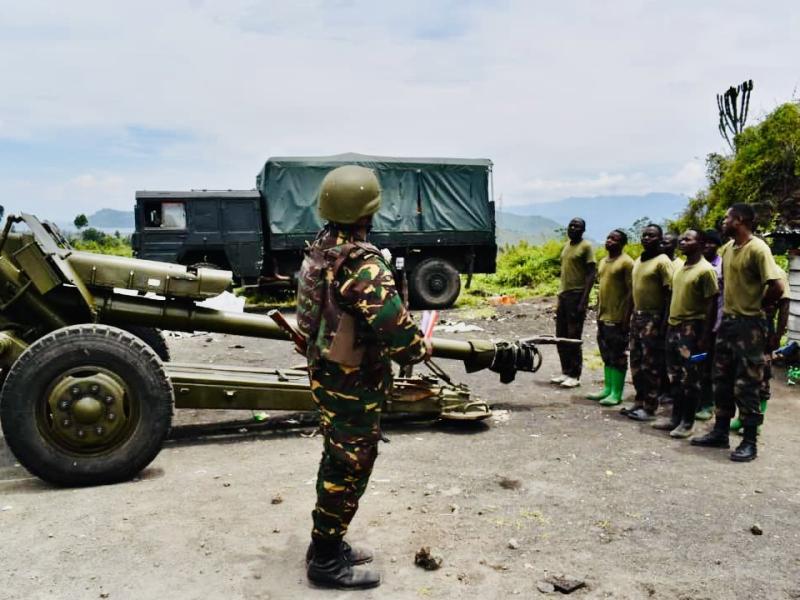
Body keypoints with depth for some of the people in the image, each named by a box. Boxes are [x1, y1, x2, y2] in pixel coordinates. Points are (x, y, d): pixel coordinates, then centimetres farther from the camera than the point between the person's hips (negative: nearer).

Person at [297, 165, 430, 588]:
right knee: (349, 469, 5)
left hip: (324, 372, 9)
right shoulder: (363, 265, -27)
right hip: (353, 384, -9)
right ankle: (326, 562, 19)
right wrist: (421, 349, -9)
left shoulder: (319, 249, 2)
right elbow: (397, 330, -29)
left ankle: (328, 543, 36)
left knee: (336, 460, 21)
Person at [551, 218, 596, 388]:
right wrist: (560, 295, 16)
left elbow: (590, 274, -11)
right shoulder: (566, 246, 15)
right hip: (563, 295, 8)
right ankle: (565, 371, 19)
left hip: (577, 295, -8)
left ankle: (575, 376, 3)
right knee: (561, 336, 9)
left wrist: (584, 300, -18)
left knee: (573, 337, -4)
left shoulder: (586, 246, -7)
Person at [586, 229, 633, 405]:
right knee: (607, 354, 13)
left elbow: (631, 291, -14)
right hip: (603, 317, 8)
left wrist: (626, 317, -17)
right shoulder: (603, 262, 15)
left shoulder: (626, 262, -10)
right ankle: (607, 388, 21)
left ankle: (616, 393, 3)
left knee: (618, 355, -2)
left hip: (618, 318, -8)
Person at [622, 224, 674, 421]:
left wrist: (664, 322, -17)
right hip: (637, 315, 8)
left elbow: (669, 294, -13)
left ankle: (649, 408, 5)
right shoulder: (638, 261, 14)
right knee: (636, 362, 13)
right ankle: (639, 401, 24)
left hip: (653, 317, -8)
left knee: (651, 365, -2)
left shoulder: (662, 261, -10)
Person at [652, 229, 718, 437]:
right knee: (675, 376, 13)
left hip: (691, 329, -8)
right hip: (673, 327, 8)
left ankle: (687, 422, 9)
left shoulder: (705, 270, -11)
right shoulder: (680, 268, 14)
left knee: (690, 378, 0)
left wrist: (705, 336, -16)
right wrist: (668, 323, 15)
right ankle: (675, 417, 23)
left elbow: (712, 305, -13)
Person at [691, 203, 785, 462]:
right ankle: (720, 432, 24)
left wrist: (756, 306, -8)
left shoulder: (758, 249, -16)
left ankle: (750, 442, 8)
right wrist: (730, 306, 10)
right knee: (722, 381, 13)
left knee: (746, 385, -2)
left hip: (749, 325, -8)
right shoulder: (727, 248, 9)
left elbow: (777, 286, -23)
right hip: (727, 321, 8)